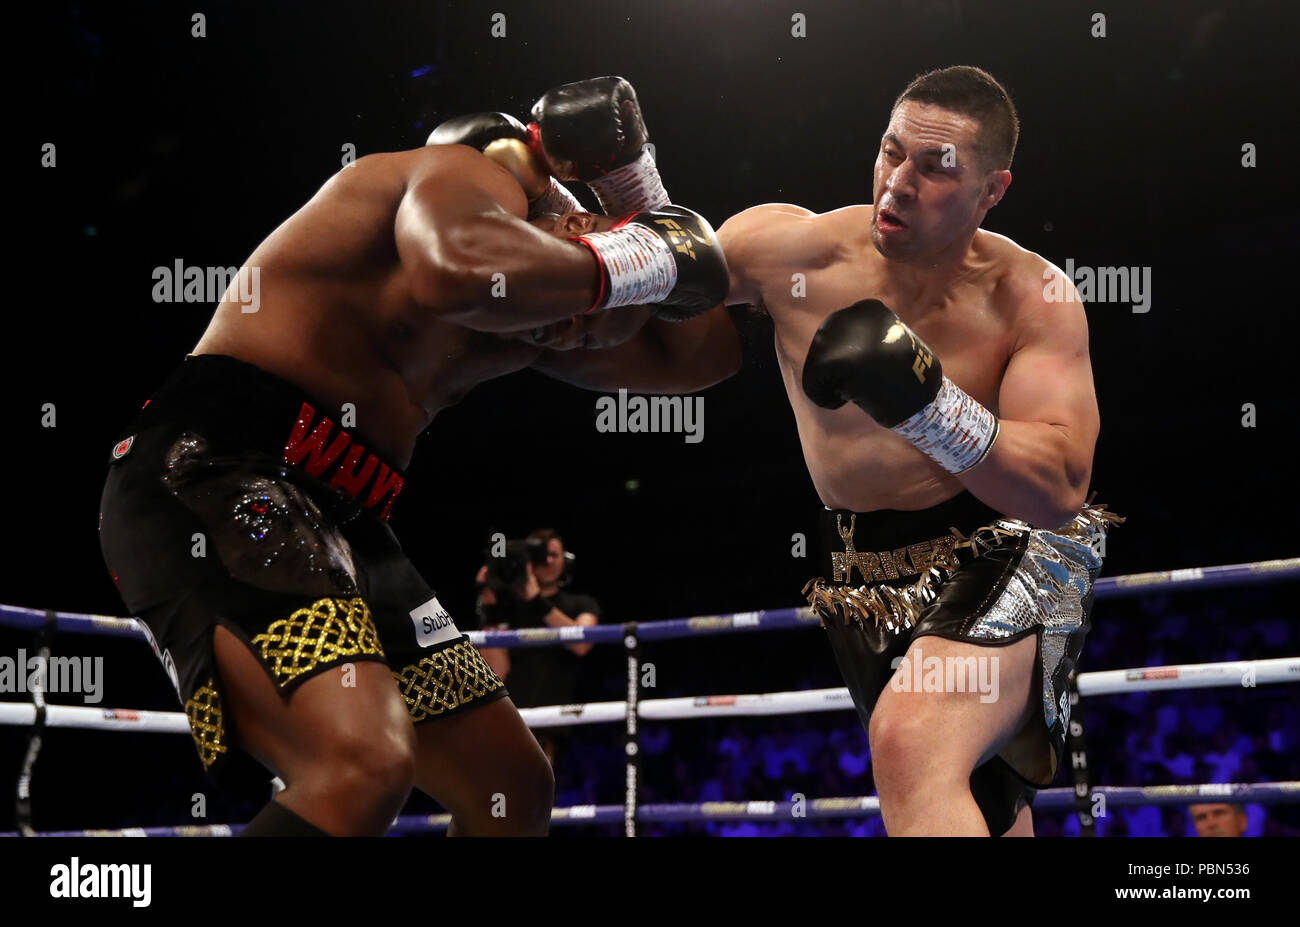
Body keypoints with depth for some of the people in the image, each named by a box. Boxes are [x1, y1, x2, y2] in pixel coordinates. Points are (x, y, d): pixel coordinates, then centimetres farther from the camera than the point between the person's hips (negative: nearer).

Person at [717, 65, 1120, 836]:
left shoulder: (1032, 300, -17)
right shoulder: (793, 250, -13)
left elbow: (1060, 489, -27)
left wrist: (924, 401, -39)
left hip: (1002, 563, -4)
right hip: (867, 579, 4)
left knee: (911, 744, -35)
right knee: (983, 806, 24)